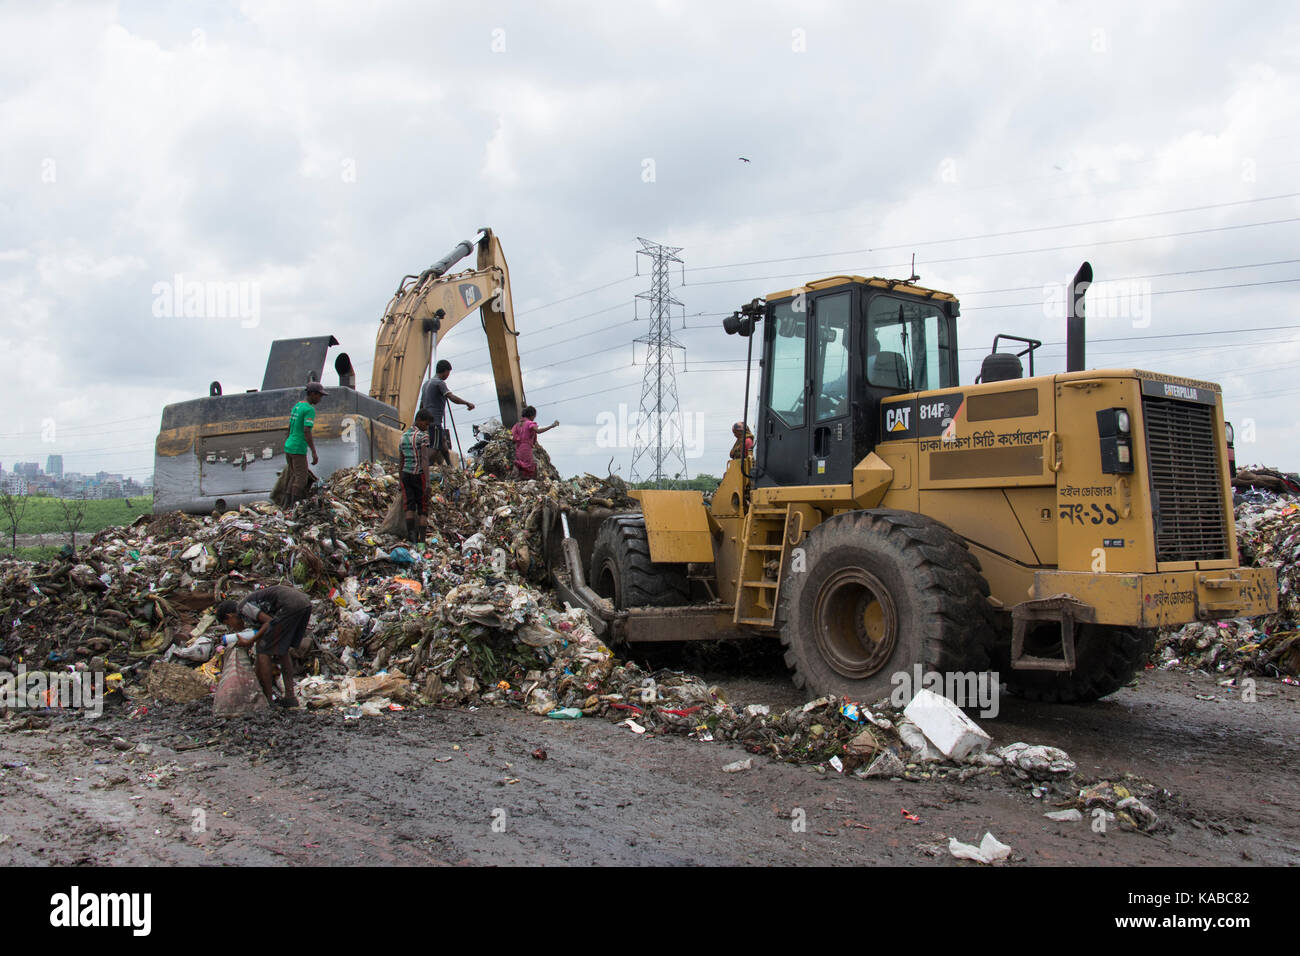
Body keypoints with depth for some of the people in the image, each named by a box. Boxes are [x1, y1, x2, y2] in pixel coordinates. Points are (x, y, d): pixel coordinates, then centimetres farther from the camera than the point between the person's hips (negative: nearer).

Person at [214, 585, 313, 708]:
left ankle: (269, 699, 7)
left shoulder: (242, 607, 7)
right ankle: (290, 696, 18)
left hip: (290, 605, -9)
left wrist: (249, 641, 7)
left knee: (263, 650, 3)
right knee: (282, 651, 21)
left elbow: (269, 621, -4)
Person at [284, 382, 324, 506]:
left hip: (288, 447, 9)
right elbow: (307, 431, -24)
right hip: (298, 450, -9)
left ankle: (287, 505, 16)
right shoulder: (310, 410, -15)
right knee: (301, 479, -4)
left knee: (294, 476, 17)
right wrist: (314, 453, -24)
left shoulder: (296, 406, 13)